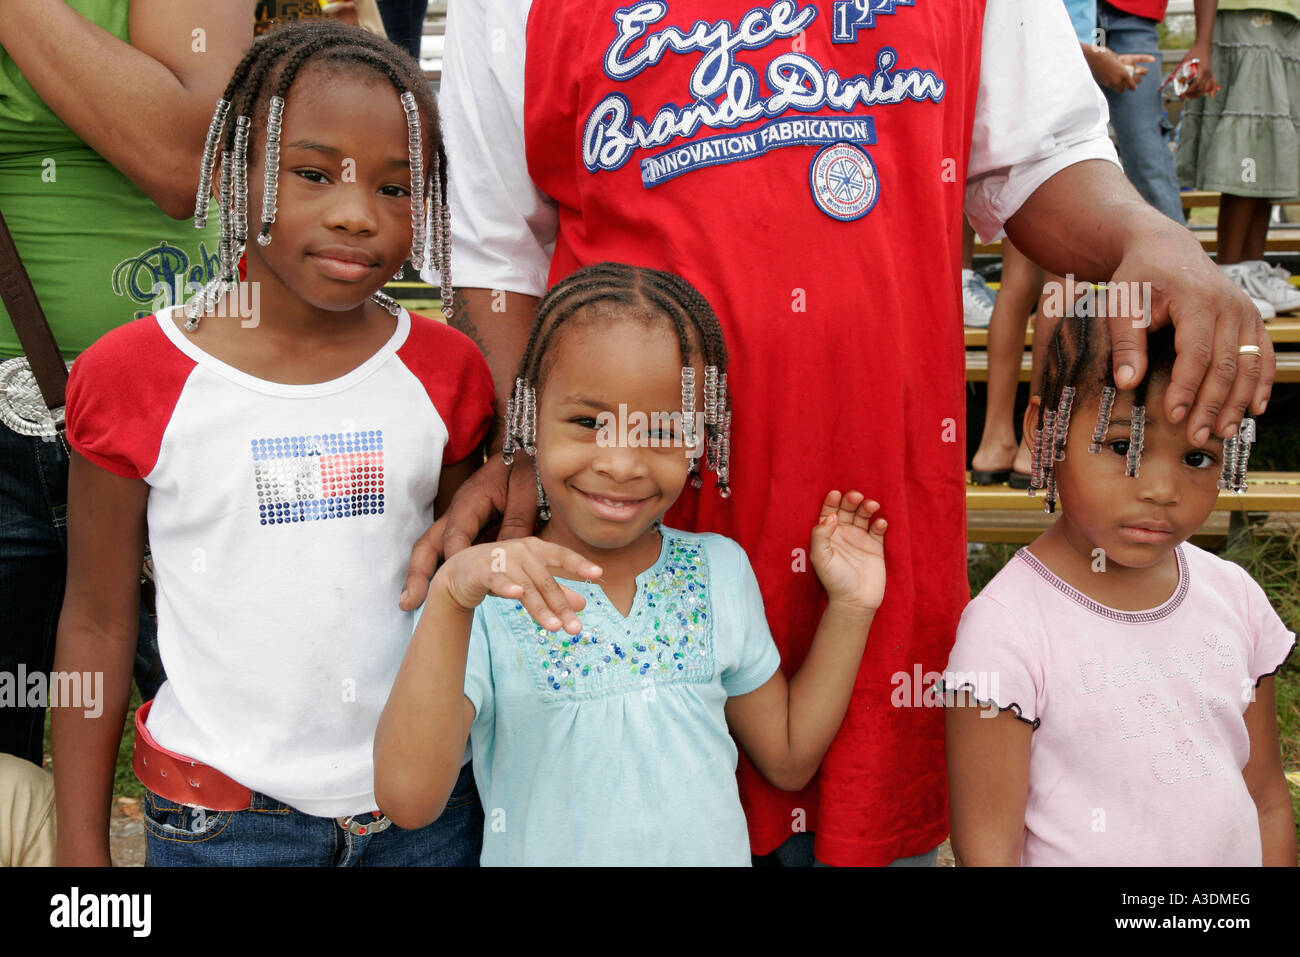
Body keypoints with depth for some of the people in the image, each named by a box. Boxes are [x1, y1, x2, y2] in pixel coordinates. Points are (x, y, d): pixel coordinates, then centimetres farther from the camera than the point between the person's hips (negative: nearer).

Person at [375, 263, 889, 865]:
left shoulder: (722, 572, -6)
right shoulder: (478, 593, -16)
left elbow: (788, 758, 2)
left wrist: (850, 608, -6)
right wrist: (451, 597, -36)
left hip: (715, 853, 3)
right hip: (540, 854, -2)